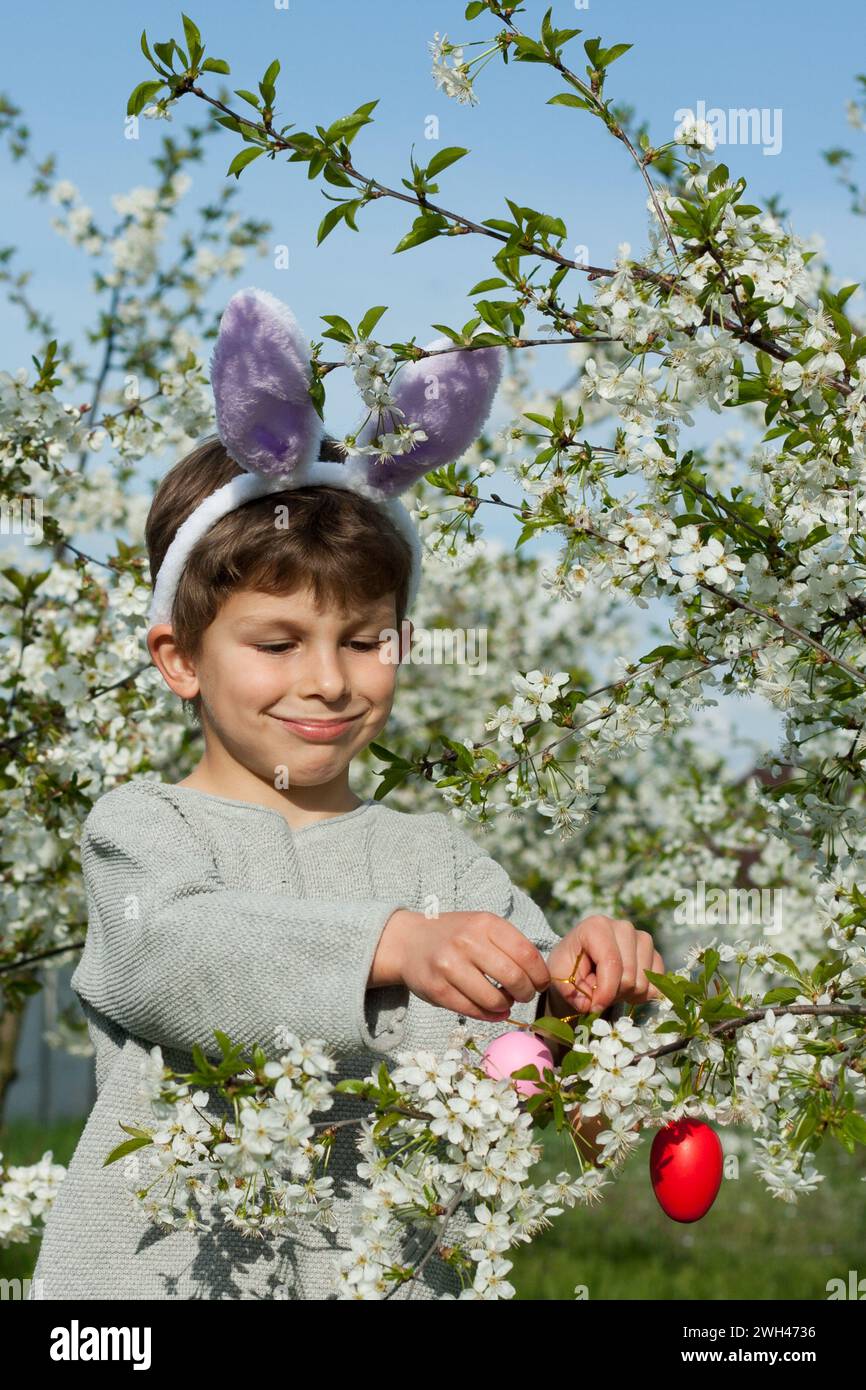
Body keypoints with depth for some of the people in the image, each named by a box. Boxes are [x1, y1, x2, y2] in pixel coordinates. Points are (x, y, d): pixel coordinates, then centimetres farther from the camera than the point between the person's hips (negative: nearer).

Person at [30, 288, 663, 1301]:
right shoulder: (142, 828, -1)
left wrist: (582, 982, -24)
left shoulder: (437, 856, 10)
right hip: (170, 1267, -4)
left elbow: (527, 1016, -1)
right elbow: (180, 952, -21)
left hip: (388, 1268, 4)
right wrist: (396, 946, -35)